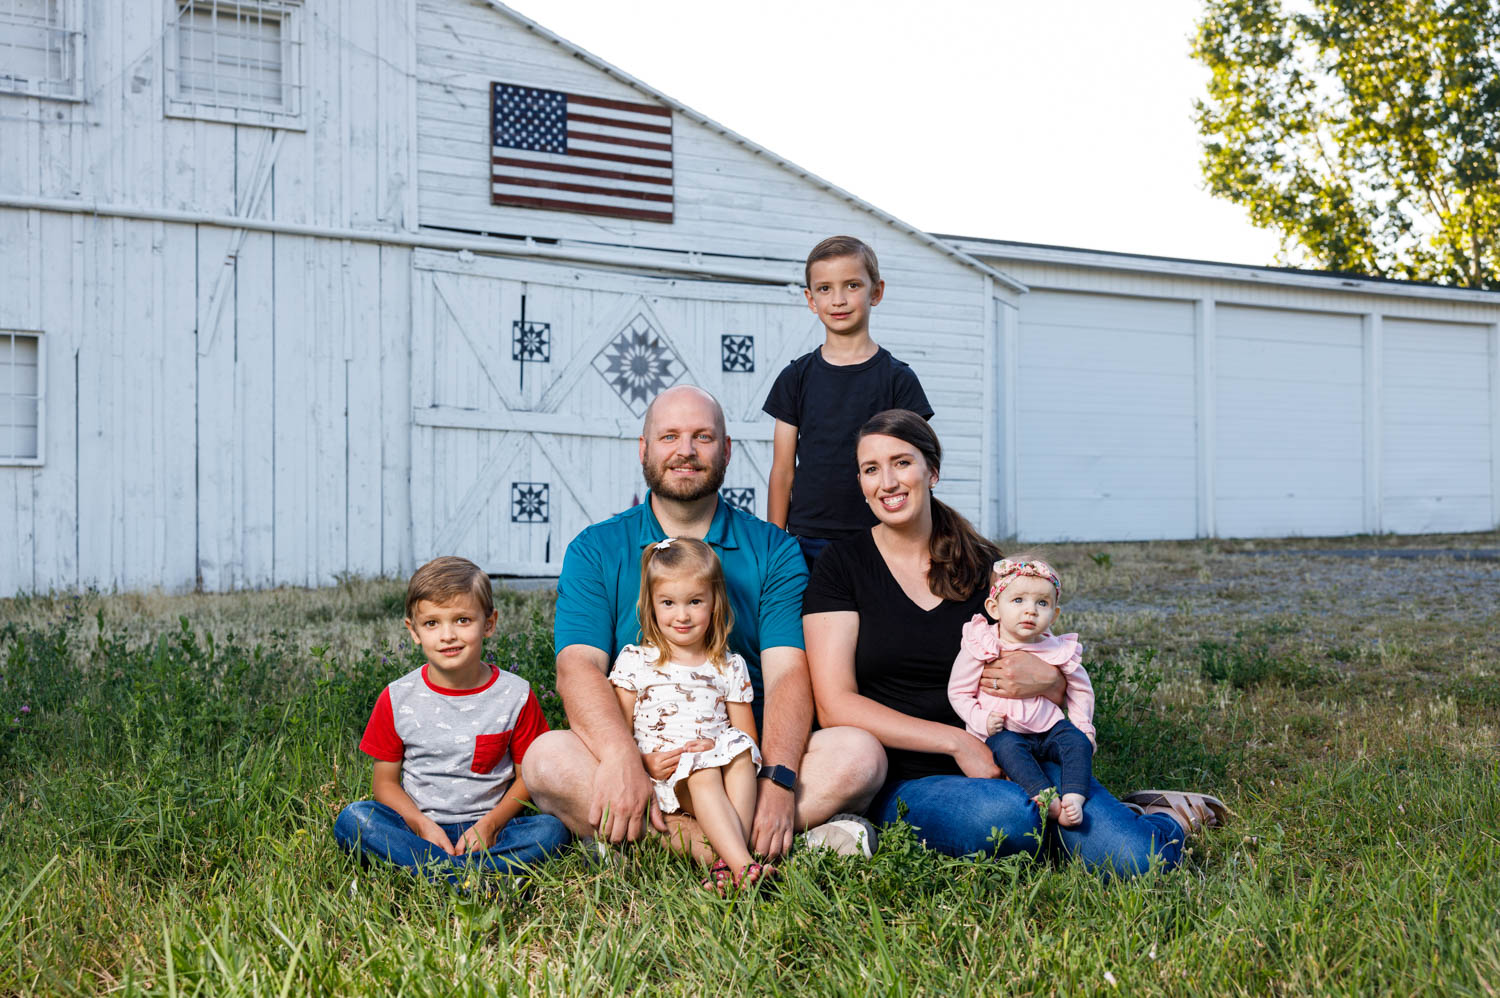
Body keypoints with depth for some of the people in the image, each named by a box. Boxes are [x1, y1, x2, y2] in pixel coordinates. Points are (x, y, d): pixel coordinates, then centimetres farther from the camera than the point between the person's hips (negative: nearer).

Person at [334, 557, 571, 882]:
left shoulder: (515, 695, -2)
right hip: (419, 827, 1)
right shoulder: (397, 698, 1)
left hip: (487, 830, -1)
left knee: (553, 829, -27)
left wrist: (489, 825, -13)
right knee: (351, 820, -26)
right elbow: (386, 780, 4)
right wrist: (423, 826, -13)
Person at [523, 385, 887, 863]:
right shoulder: (595, 551, 7)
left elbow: (787, 674, -4)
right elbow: (579, 667, -8)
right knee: (547, 758, -30)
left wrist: (777, 779, -24)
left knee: (859, 754, -24)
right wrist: (622, 761, -28)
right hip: (643, 758, 0)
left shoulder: (773, 550, 8)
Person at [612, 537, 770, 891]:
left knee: (740, 751, -30)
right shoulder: (634, 661, 9)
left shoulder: (730, 668, 14)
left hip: (722, 765, 2)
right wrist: (644, 761, -14)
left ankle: (728, 862, -40)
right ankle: (744, 864, -47)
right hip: (664, 777, -2)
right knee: (702, 774, -33)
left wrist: (719, 747, -11)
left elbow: (748, 737, 12)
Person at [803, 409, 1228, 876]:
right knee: (1004, 814, -35)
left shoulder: (984, 566, 9)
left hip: (1010, 766, 2)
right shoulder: (842, 566, 1)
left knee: (1140, 858, -22)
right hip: (904, 782, -2)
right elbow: (835, 705, -8)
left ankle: (1164, 818, 13)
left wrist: (1046, 680, -10)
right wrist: (956, 741, -16)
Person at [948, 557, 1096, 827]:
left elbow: (1080, 689, 16)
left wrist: (1082, 726, 4)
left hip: (1048, 726, 3)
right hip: (1002, 731, -3)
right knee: (1008, 747, -33)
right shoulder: (980, 646, -8)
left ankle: (1073, 800, -29)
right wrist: (980, 720, -17)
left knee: (1078, 742, -21)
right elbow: (958, 691, -3)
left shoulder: (1058, 650, 0)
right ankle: (1049, 799, -40)